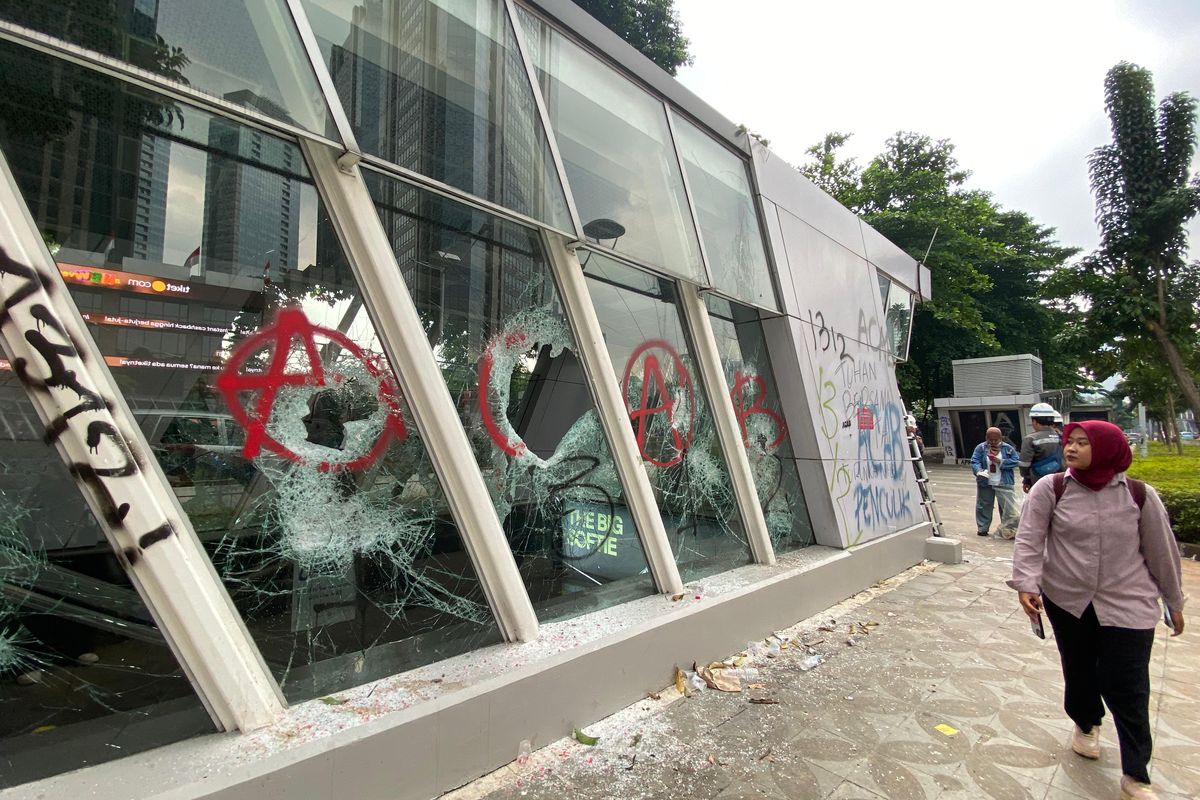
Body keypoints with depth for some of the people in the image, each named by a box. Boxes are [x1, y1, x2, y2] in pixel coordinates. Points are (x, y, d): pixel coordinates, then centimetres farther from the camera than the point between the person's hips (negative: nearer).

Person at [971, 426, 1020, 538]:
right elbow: (974, 461, -9)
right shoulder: (980, 448, -1)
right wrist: (979, 471, -28)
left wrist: (1000, 461, -18)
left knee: (1009, 507, -1)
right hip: (985, 484, 1)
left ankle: (1009, 530, 10)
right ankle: (982, 528, 19)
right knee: (984, 506, 8)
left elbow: (1015, 461, -5)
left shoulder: (1008, 448, 0)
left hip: (1004, 484, -1)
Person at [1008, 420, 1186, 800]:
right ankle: (1086, 724, 47)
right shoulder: (1050, 490, -9)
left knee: (1128, 688, 0)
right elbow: (1029, 540, -13)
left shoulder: (1139, 495, -5)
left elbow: (1162, 551, 6)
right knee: (1079, 671, 17)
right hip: (1067, 600, 1)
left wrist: (1174, 602, 13)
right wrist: (1026, 585, -26)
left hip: (1127, 605, 0)